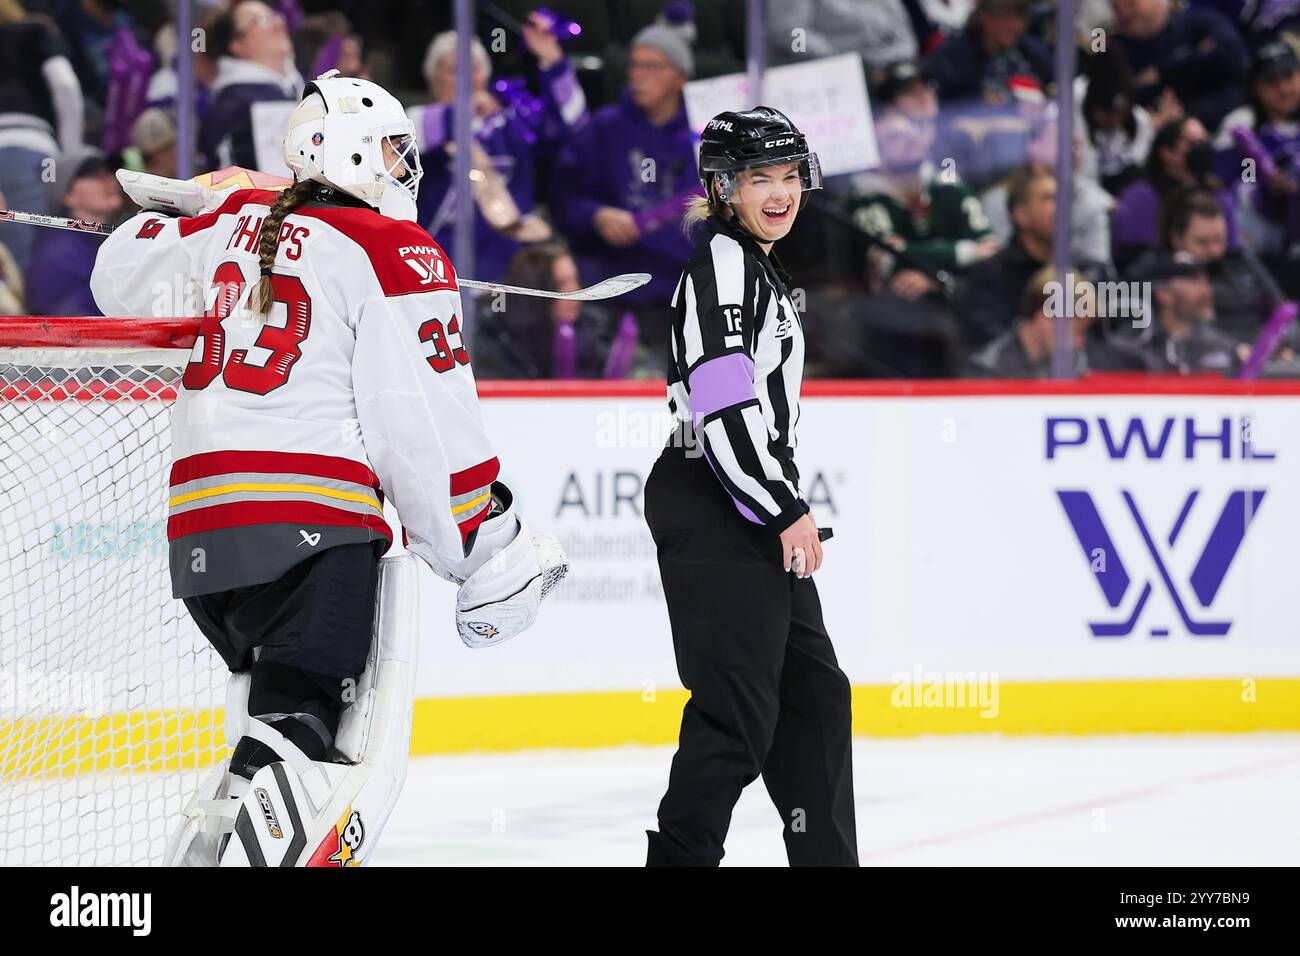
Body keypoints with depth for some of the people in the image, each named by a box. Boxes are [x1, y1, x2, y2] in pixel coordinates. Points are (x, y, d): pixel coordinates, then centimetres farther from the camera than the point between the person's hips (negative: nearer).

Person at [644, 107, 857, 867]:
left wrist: (790, 508, 25)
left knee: (814, 693, 16)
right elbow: (724, 403, -21)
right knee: (738, 710, -14)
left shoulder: (758, 266, 20)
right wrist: (787, 510, -20)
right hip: (713, 516, -11)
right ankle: (681, 856, -15)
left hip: (752, 515, 11)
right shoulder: (722, 260, -12)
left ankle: (828, 856, 25)